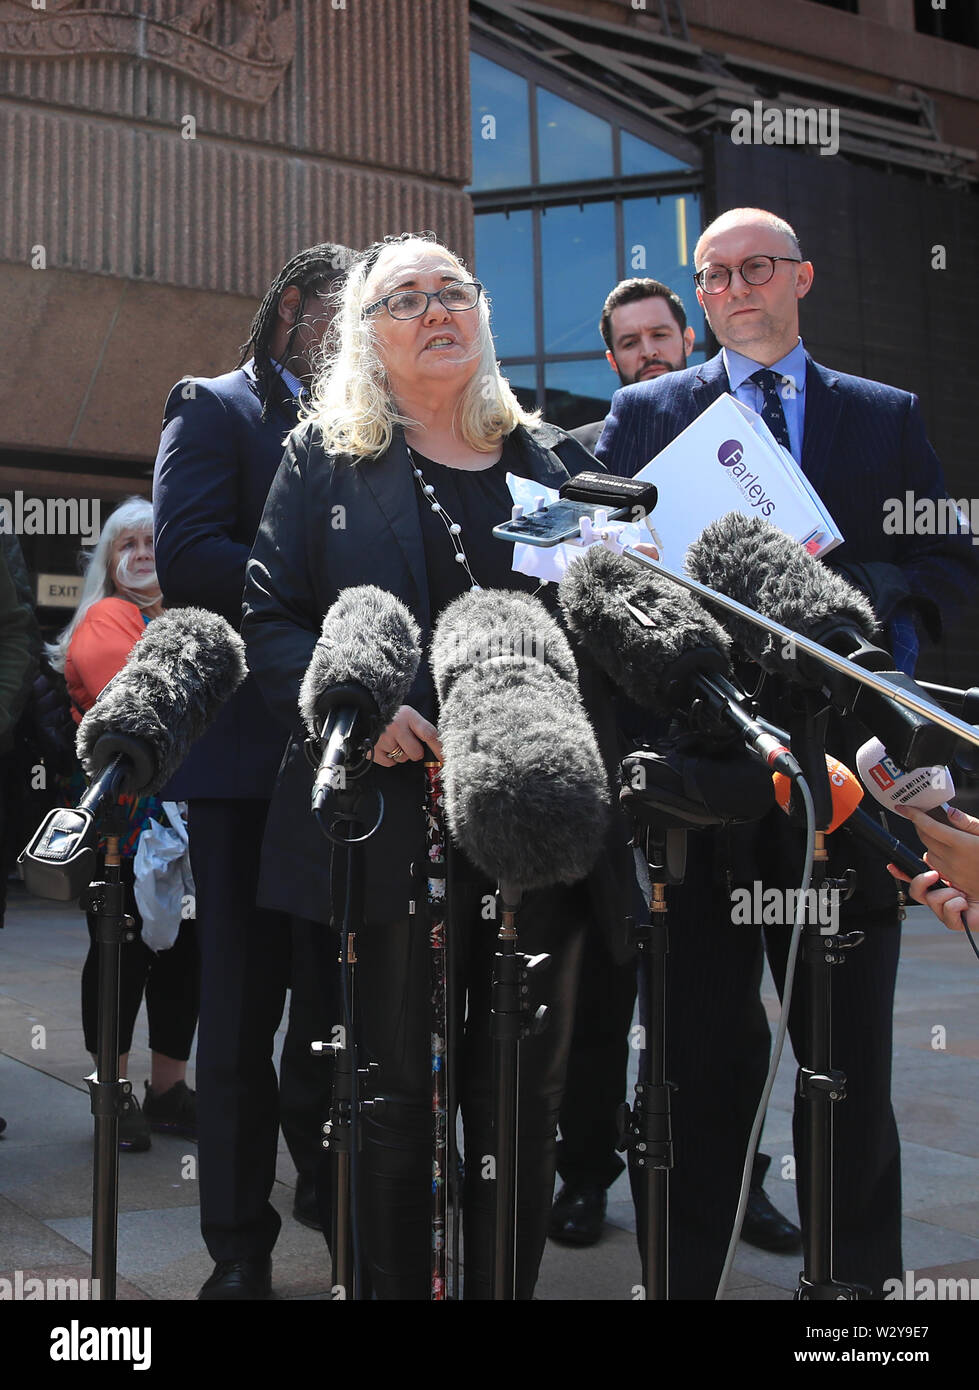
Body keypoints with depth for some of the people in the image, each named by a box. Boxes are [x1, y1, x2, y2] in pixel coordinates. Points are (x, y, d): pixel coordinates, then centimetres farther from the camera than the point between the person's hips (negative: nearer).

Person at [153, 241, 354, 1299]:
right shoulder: (214, 409, 1)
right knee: (243, 1004, 1)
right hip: (246, 754, -5)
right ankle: (240, 1244, 12)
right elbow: (186, 555, -15)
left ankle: (328, 1180, 33)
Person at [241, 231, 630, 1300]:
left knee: (526, 1092, 9)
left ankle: (509, 1289, 25)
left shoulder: (553, 458, 15)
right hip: (390, 819, -2)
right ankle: (396, 1288, 22)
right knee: (395, 1090, 5)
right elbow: (269, 617, 1)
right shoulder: (324, 458, 8)